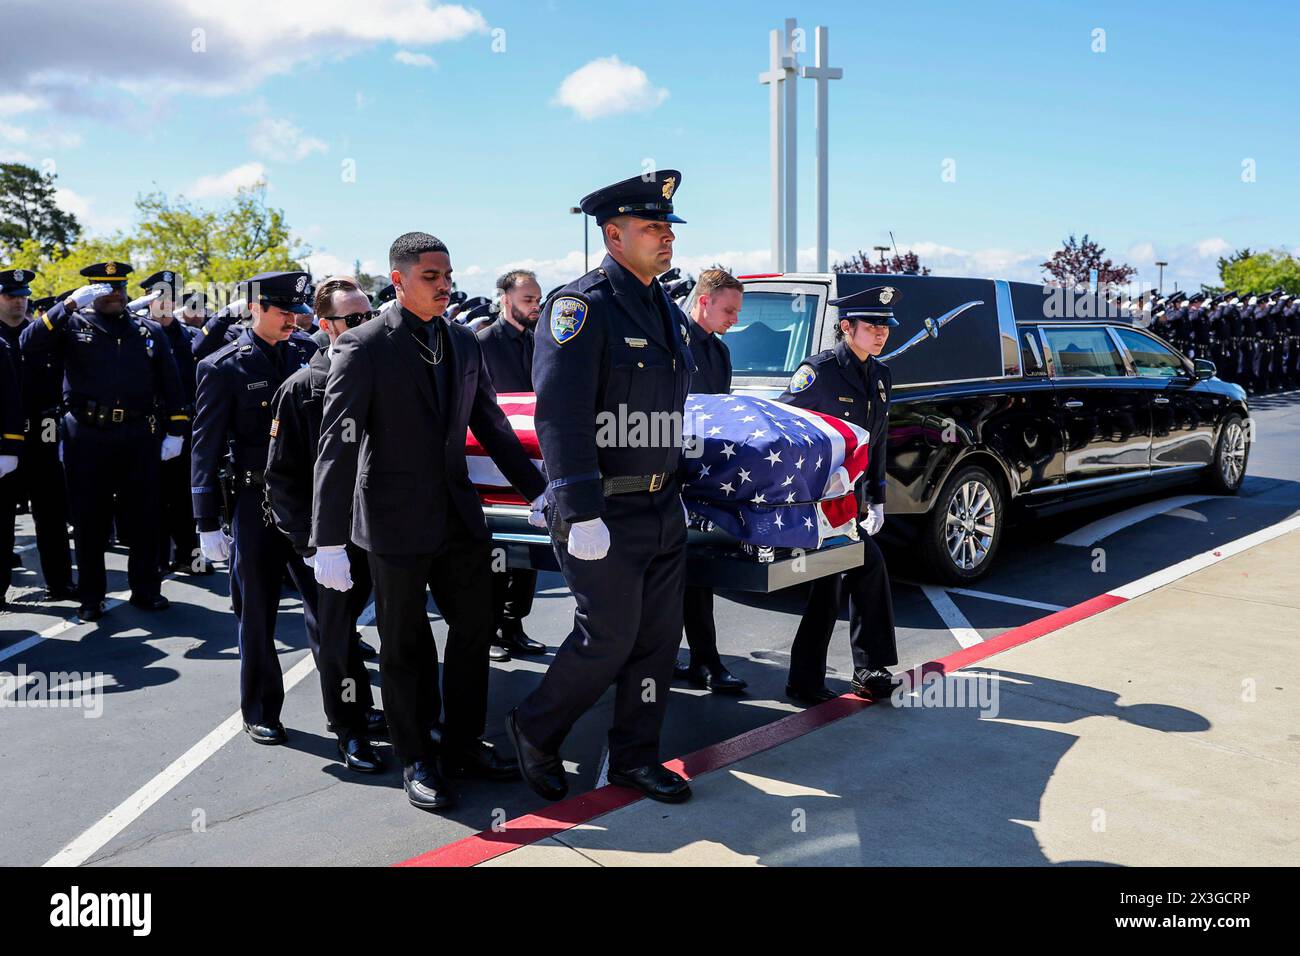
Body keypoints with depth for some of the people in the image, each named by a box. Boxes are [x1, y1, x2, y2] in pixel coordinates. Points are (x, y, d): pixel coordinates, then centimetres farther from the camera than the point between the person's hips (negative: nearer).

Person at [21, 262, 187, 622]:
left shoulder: (147, 333, 11)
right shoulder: (72, 325, 5)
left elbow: (170, 384, 11)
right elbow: (30, 344, -13)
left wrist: (175, 431, 4)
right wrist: (69, 304, -16)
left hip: (139, 437, 2)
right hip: (87, 438, -1)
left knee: (143, 518, 7)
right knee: (90, 519, 6)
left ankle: (146, 589, 20)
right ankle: (91, 596, 17)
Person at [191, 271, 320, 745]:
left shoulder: (307, 352, 4)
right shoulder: (224, 367, -7)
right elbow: (206, 449, -5)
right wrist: (207, 523, -7)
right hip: (257, 505, -3)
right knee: (257, 615, 8)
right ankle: (260, 713, 24)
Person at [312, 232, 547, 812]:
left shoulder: (464, 344, 7)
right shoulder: (364, 347, -11)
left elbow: (491, 425, 13)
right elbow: (337, 444, -14)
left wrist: (538, 489, 7)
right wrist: (328, 541, -19)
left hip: (459, 515, 6)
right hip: (396, 522, -5)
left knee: (475, 628, 12)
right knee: (405, 645, 8)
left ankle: (463, 745, 29)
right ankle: (417, 760, 25)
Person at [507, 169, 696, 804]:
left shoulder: (667, 310, 14)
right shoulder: (581, 306, -13)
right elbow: (560, 417, -20)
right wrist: (581, 515, -25)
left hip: (663, 508, 8)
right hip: (604, 513, -8)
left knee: (657, 639, 11)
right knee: (608, 639, -1)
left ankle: (635, 757, 26)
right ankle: (533, 731, 23)